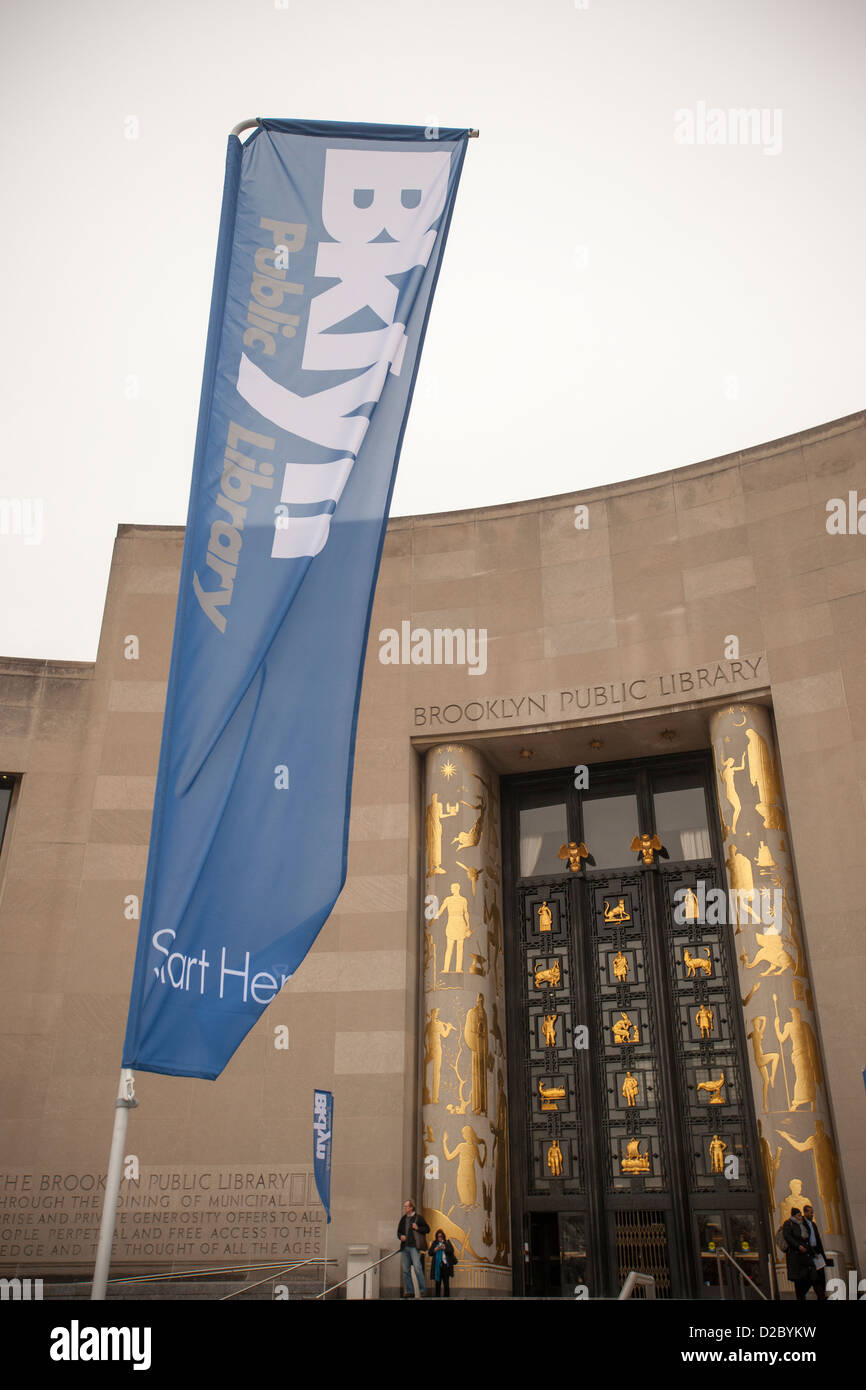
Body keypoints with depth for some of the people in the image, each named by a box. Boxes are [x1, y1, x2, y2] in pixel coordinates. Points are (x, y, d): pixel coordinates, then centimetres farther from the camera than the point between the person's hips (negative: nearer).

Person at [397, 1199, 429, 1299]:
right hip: (404, 1247, 6)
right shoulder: (403, 1218, 16)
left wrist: (417, 1228, -13)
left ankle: (422, 1290, -6)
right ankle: (409, 1291, 12)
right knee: (406, 1270, 5)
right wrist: (401, 1236, 3)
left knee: (417, 1267, -13)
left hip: (414, 1246, -6)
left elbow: (427, 1229, 1)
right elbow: (399, 1231, 24)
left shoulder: (418, 1217, 0)